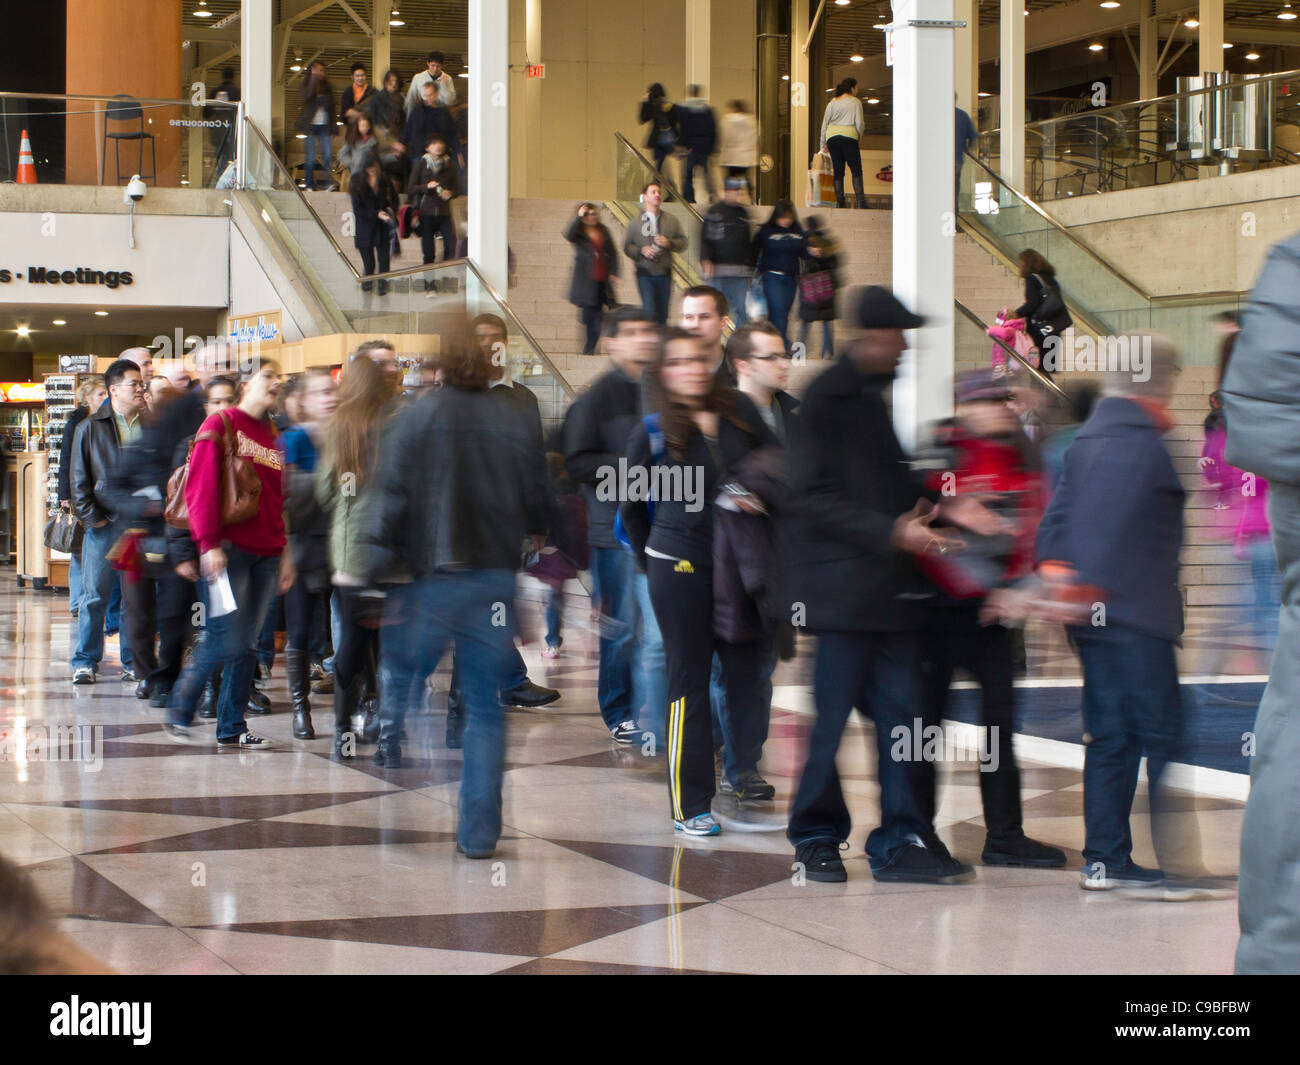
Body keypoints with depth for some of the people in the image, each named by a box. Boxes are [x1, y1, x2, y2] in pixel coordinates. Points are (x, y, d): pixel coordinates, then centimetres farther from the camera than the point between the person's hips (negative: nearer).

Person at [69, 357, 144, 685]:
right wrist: (90, 516, -6)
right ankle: (85, 661, 7)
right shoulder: (91, 427, 3)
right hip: (105, 524, -2)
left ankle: (134, 662, 13)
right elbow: (79, 477, 2)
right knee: (95, 595, -1)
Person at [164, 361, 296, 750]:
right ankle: (179, 712, 7)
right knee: (227, 639, -10)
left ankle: (231, 728, 11)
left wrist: (285, 553, 15)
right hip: (228, 551, -6)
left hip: (266, 554, 6)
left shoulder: (273, 437, 17)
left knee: (247, 644, 5)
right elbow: (200, 488, -9)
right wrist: (209, 543, -16)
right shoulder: (220, 425, -2)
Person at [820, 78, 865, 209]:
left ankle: (840, 201, 3)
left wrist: (823, 143, 18)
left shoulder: (832, 103, 15)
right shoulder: (855, 102, 3)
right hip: (849, 137, -4)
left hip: (832, 137, 4)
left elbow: (824, 123, 13)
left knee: (838, 171, 7)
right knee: (856, 170, -2)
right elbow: (859, 123, -3)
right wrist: (859, 136, 15)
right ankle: (861, 200, -13)